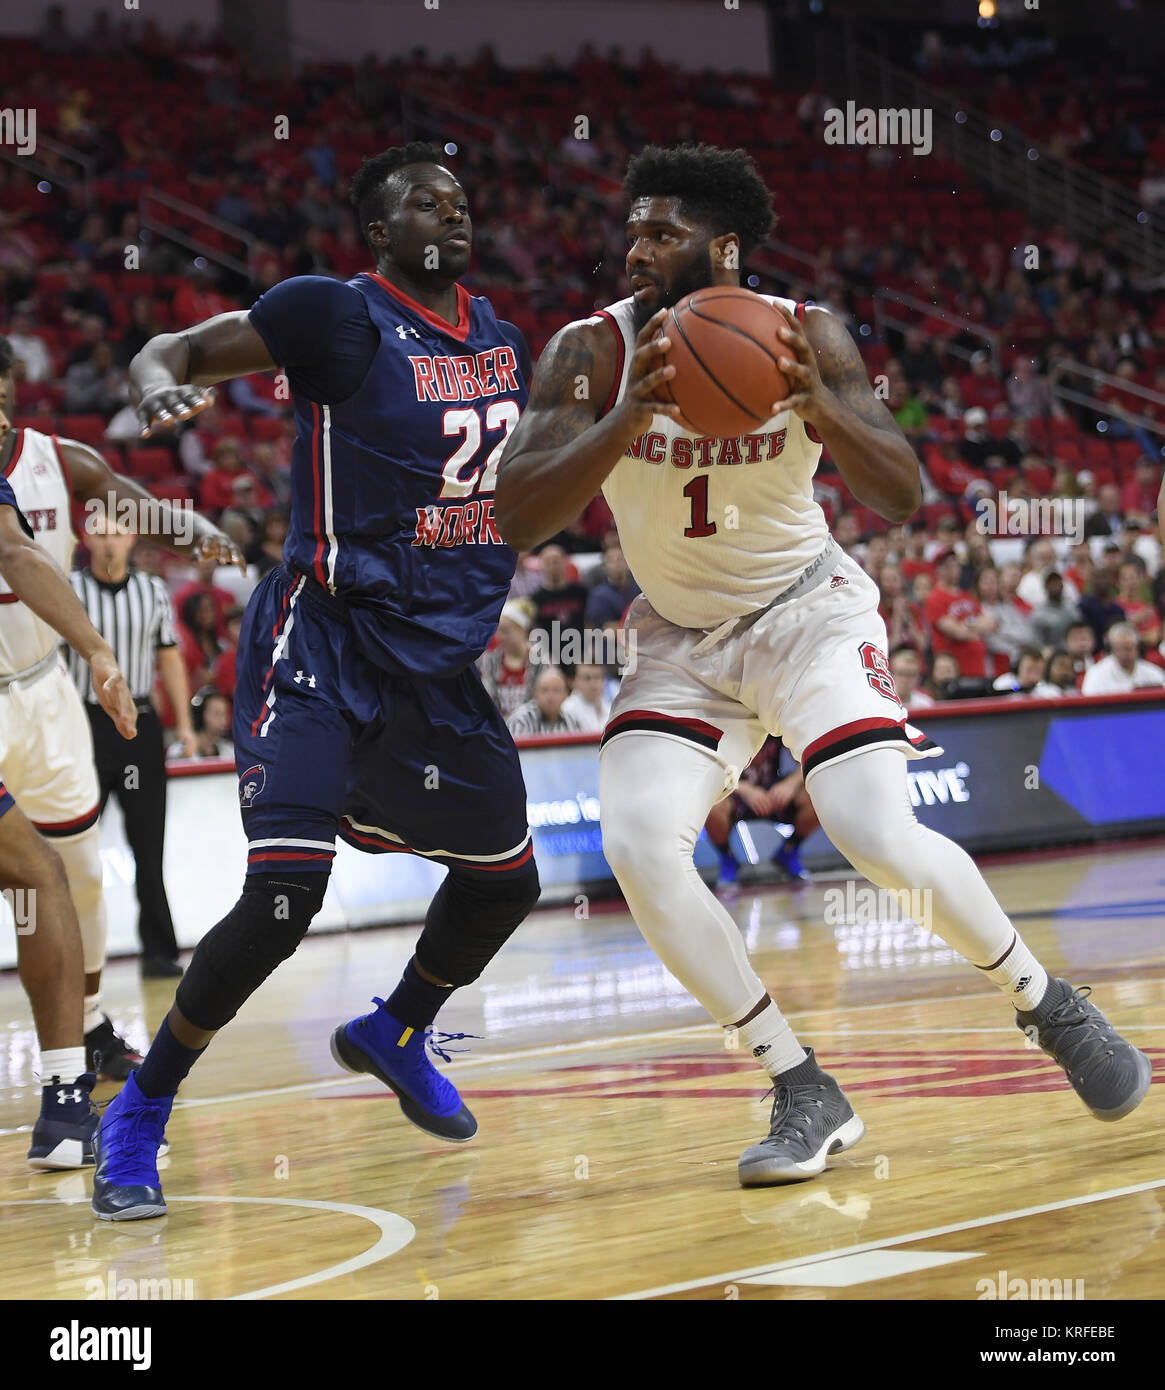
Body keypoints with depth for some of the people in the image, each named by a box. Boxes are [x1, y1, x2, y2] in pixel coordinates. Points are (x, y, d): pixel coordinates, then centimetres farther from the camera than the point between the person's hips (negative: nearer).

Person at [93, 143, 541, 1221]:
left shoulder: (496, 334, 11)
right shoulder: (335, 315, -11)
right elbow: (173, 350, -11)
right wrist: (161, 387, -32)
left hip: (441, 662, 8)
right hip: (324, 645, -8)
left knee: (504, 879, 19)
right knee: (285, 893, -21)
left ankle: (395, 1037, 48)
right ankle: (137, 1117, -4)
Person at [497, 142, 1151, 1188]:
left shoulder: (806, 337, -13)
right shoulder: (592, 353, -14)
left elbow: (901, 496, -19)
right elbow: (517, 519, -24)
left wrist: (819, 406, -38)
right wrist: (627, 419, -39)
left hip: (807, 612, -2)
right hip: (681, 639, 2)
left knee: (882, 839, -21)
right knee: (638, 846, -21)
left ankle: (1051, 1008, 6)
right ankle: (805, 1095, -10)